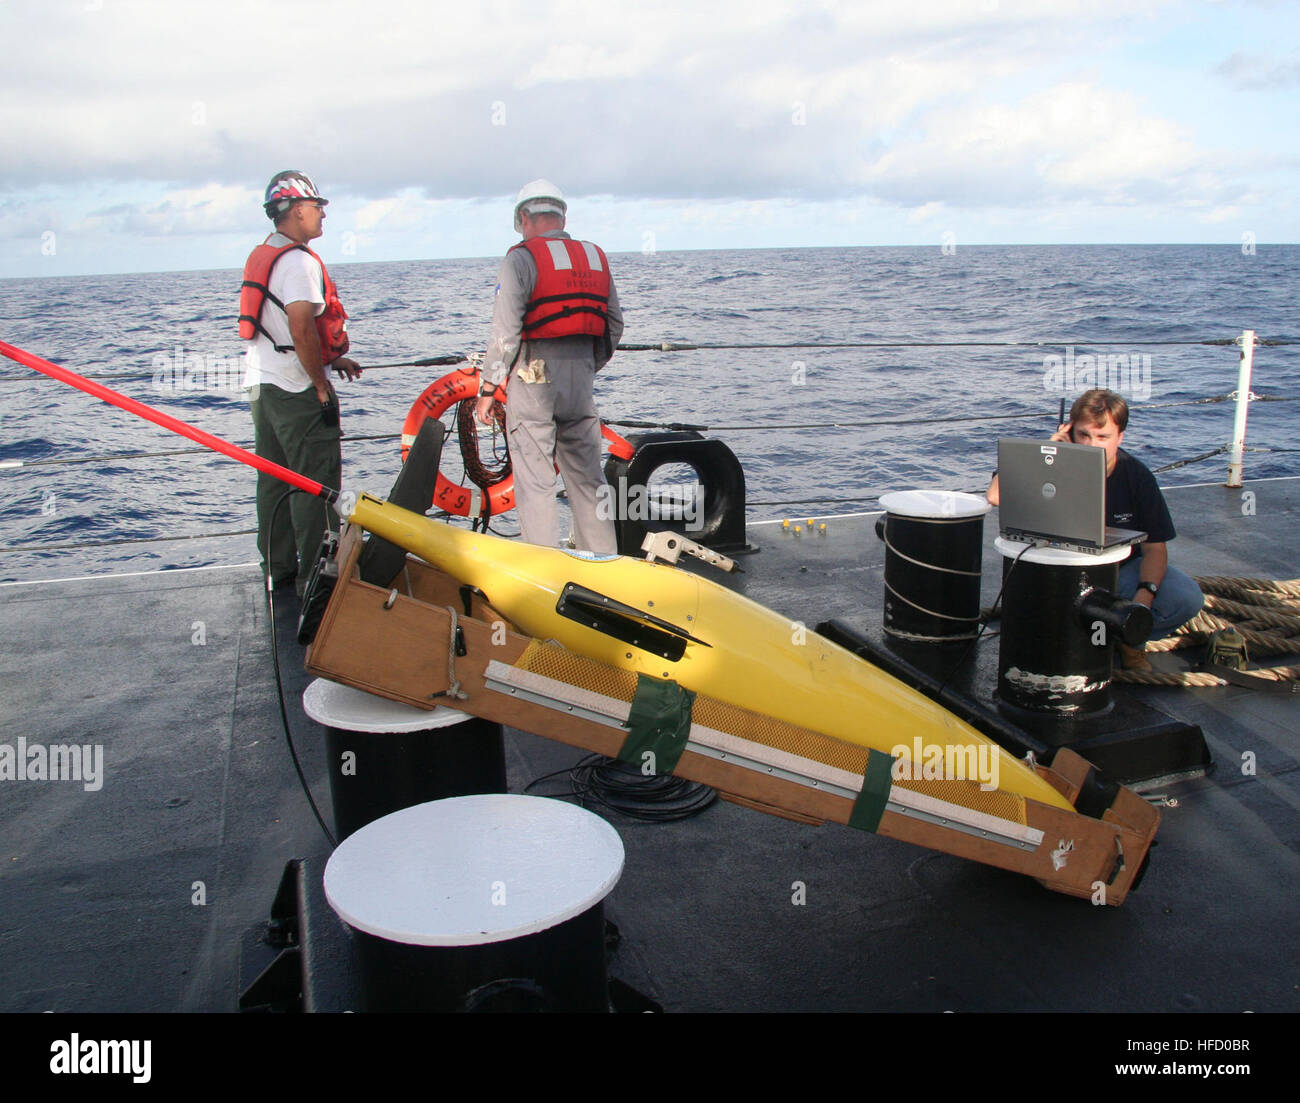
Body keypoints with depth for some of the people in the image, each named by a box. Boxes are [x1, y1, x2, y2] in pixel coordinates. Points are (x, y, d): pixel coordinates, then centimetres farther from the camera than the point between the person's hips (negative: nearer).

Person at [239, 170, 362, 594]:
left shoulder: (260, 256, 16)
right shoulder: (299, 261, -15)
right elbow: (301, 328, -24)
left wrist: (330, 359, 18)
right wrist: (321, 384, -17)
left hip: (261, 384, 10)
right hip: (297, 388, -10)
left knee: (274, 479, 14)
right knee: (316, 480, -4)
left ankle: (278, 568, 22)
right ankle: (316, 575, -1)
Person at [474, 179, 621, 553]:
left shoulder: (521, 259, -6)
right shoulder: (595, 257, 12)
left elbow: (505, 332, -12)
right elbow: (614, 326, 12)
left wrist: (487, 388, -6)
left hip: (533, 373, -5)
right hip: (581, 376, 5)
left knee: (534, 480, 1)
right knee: (586, 475, 14)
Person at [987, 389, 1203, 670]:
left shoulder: (1136, 475, -11)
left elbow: (1155, 547, -8)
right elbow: (997, 495, -29)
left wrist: (1145, 593, -27)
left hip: (1123, 568, 2)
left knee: (1187, 599, -24)